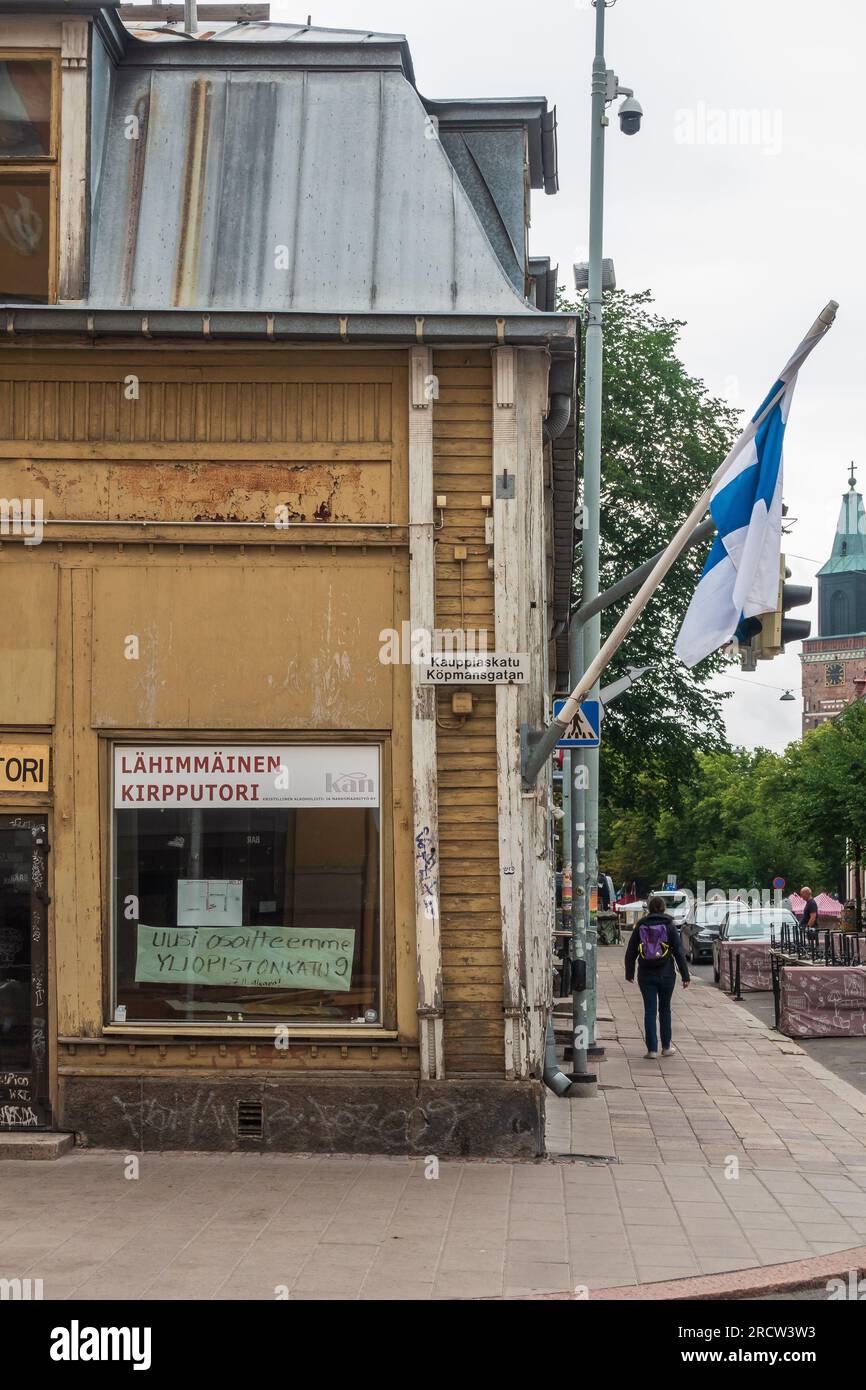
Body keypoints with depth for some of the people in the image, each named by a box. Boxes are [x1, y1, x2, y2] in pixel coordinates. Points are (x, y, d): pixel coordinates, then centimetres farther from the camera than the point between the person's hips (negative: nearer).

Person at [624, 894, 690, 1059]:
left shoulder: (640, 926, 2)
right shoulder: (669, 926, -3)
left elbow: (630, 952, 6)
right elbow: (679, 952, -5)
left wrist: (629, 973, 17)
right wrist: (685, 975, -1)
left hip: (646, 976, 0)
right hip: (666, 975, 0)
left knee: (650, 1011, 3)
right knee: (665, 1009, 14)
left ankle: (652, 1049, -1)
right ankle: (666, 1047, 20)